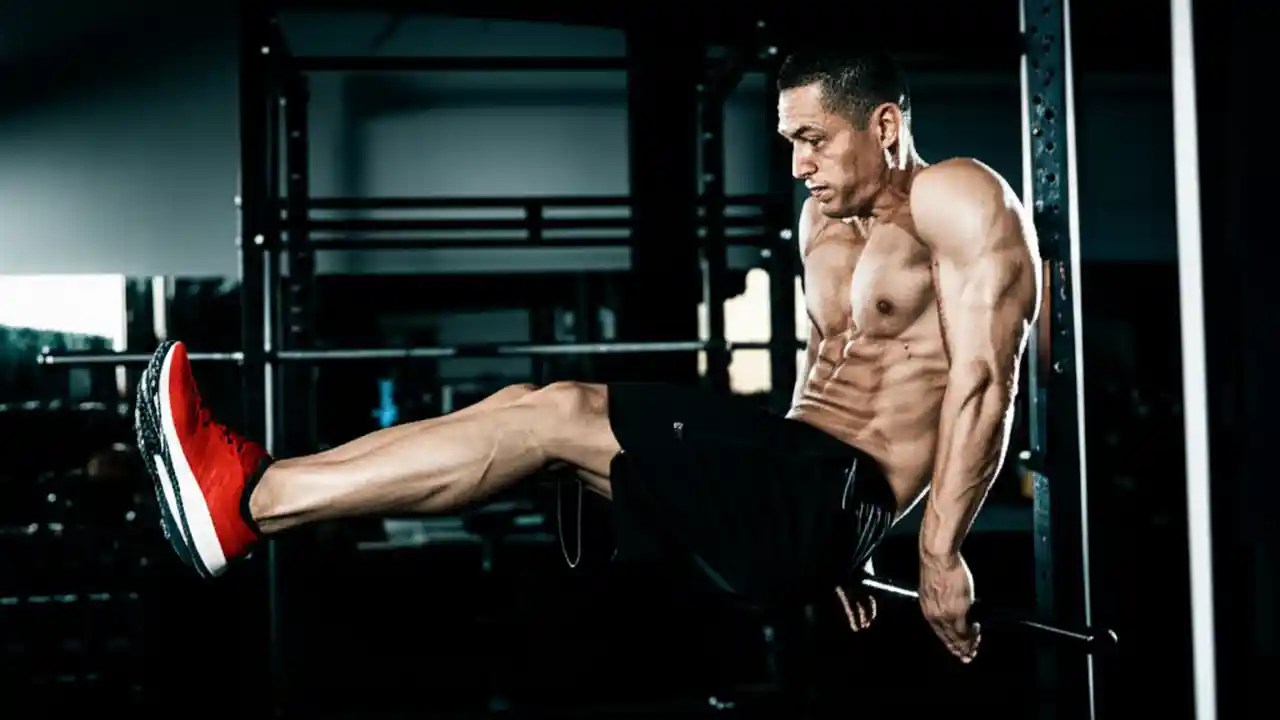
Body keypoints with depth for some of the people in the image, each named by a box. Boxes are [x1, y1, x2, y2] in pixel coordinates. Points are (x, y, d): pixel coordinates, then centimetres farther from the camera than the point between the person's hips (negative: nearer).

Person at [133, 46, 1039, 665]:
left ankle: (249, 500, -21)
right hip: (789, 486, 8)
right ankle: (255, 486, -11)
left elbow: (986, 380, -15)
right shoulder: (824, 218, 20)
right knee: (529, 406, -6)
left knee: (559, 412, -20)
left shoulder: (957, 198, -7)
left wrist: (942, 553, -19)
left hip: (833, 498, -8)